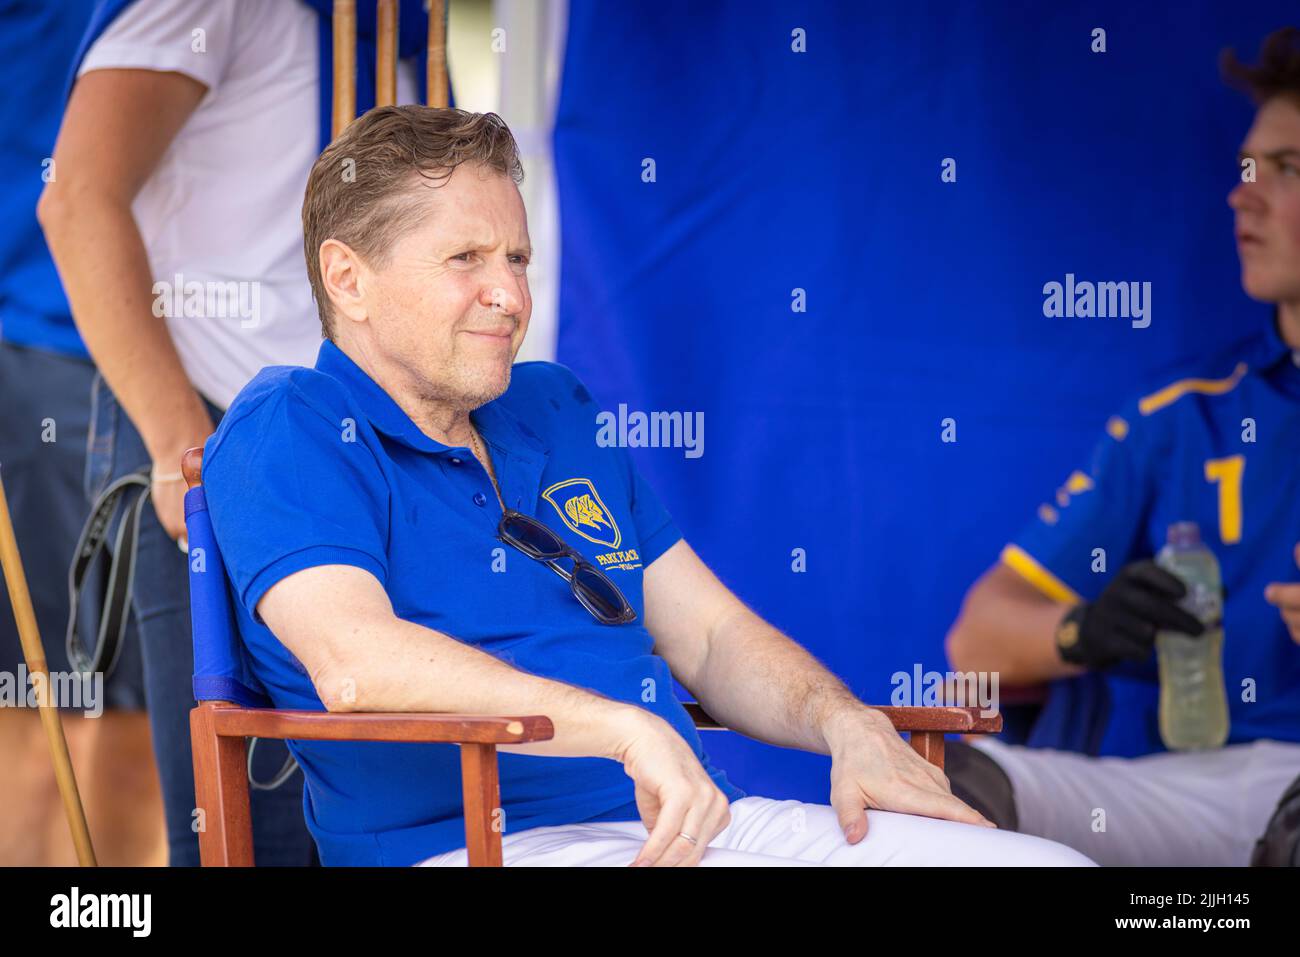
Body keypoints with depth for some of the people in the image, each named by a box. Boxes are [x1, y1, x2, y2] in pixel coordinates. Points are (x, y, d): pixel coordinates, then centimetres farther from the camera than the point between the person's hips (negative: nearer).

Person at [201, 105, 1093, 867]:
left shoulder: (555, 412, 25)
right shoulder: (287, 434, -1)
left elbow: (710, 632, 24)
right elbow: (357, 660, -19)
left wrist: (849, 726, 3)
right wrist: (625, 729, -24)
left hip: (697, 818, 8)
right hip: (482, 845, -8)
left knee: (1048, 862, -10)